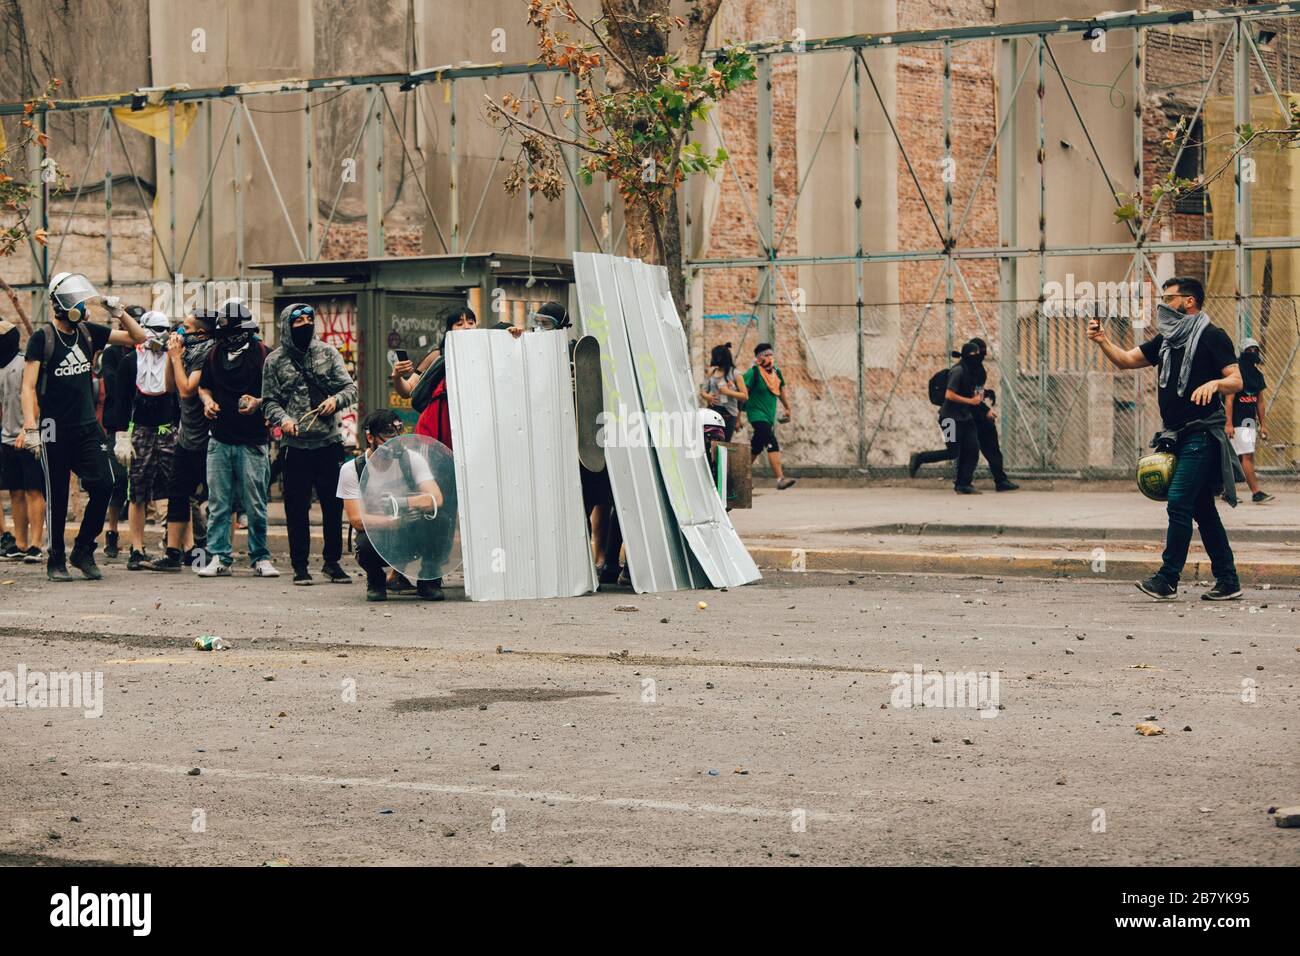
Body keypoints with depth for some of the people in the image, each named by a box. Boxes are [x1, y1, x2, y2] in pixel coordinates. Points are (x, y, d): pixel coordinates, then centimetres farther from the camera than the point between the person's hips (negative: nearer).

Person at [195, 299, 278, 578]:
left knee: (255, 504, 0)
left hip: (252, 442, -4)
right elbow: (204, 386, 24)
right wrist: (208, 401, 3)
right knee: (218, 503, 3)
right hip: (220, 440, 4)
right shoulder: (214, 354, 12)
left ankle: (260, 558, 10)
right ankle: (219, 558, 6)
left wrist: (259, 403, -19)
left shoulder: (261, 354, -3)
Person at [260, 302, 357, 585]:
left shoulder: (327, 353, 8)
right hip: (296, 444, -1)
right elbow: (269, 401, 5)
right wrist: (282, 419, -14)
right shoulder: (275, 360, 4)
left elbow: (350, 388, 8)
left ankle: (332, 562, 17)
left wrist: (336, 400, -12)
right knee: (297, 506, 2)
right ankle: (300, 565, 11)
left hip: (330, 441, 1)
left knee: (334, 504, 4)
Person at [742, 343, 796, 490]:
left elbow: (781, 391, 26)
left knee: (756, 448, 16)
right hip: (757, 415, -8)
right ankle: (780, 479, -28)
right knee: (772, 445, -20)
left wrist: (787, 408, 33)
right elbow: (743, 393, -12)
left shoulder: (776, 373, 10)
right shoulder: (754, 373, -12)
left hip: (769, 416, 8)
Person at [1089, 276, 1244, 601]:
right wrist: (1103, 341, -2)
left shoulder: (1211, 336, -6)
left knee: (1179, 503, -13)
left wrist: (1214, 383, -31)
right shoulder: (1166, 340, 17)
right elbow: (1126, 360, 15)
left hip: (1202, 435, -8)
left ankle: (1168, 579, -11)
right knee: (1202, 509, 9)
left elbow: (1236, 380, -11)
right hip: (1177, 435, 8)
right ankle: (1227, 580, 13)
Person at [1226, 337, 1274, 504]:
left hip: (1251, 421, 7)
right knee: (1247, 456, -13)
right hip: (1237, 421, -7)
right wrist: (1229, 424, -19)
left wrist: (1262, 425, 16)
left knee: (1238, 458, 8)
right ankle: (1256, 493, -16)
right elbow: (1229, 399, -13)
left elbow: (1260, 402, 18)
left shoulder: (1257, 375, 14)